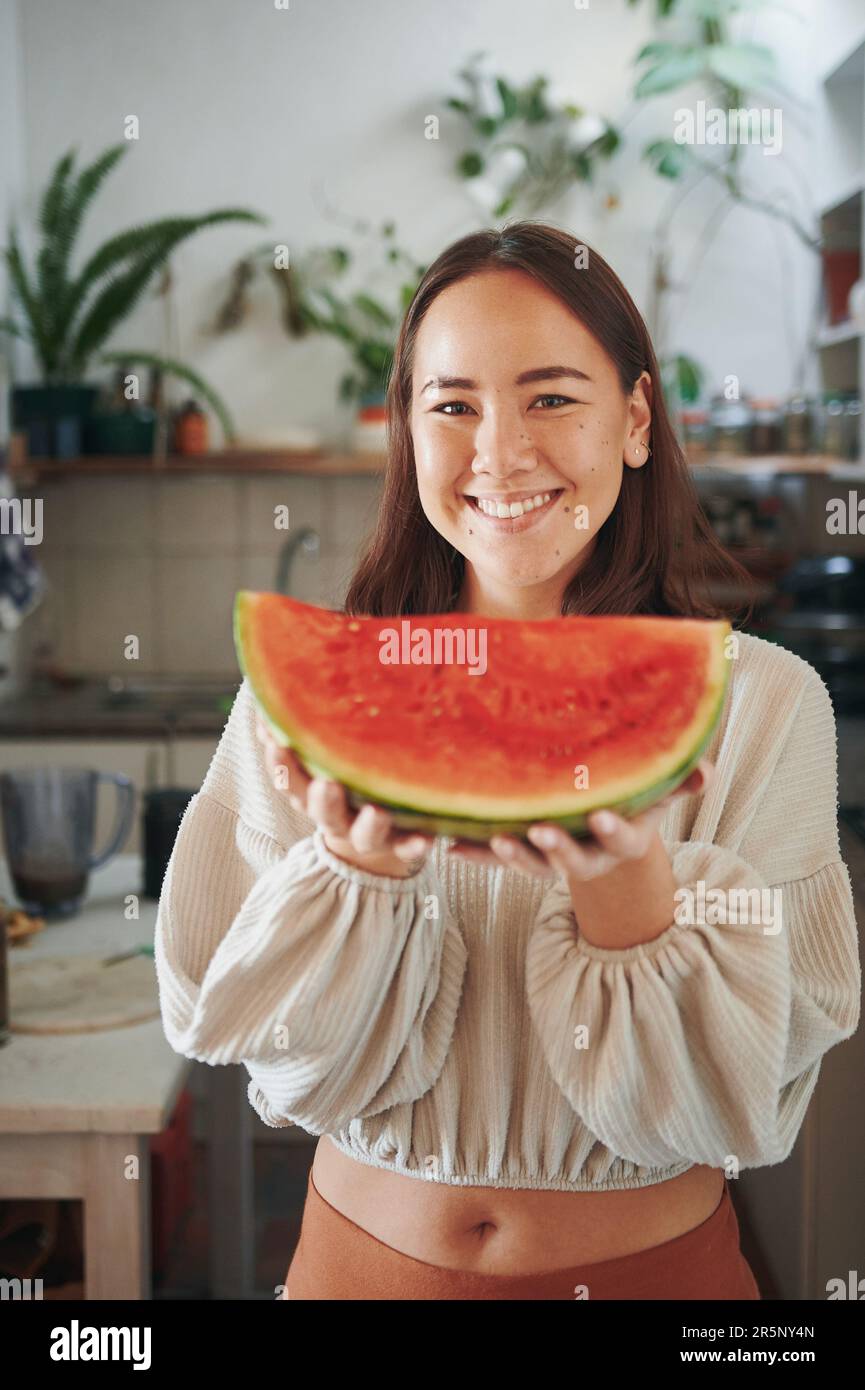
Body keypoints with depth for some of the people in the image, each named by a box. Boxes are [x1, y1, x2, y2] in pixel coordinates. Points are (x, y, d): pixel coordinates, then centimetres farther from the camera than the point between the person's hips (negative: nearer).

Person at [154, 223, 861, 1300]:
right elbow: (284, 1057, -12)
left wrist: (624, 877, -32)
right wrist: (364, 862, -29)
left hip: (651, 1261, 0)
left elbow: (732, 1099, -15)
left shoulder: (764, 701, -13)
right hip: (365, 1251, 1)